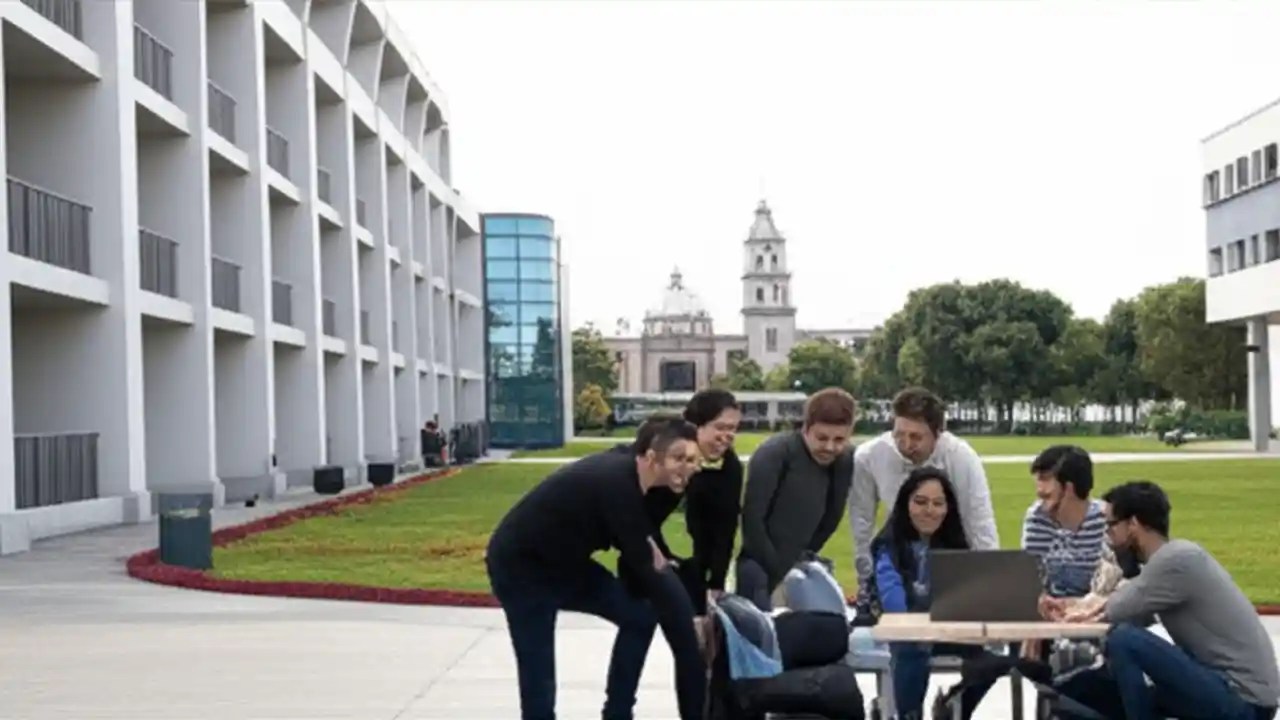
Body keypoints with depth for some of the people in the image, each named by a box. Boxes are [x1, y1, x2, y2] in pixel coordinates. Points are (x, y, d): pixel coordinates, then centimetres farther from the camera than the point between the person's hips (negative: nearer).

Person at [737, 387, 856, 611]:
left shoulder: (844, 462, 3)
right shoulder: (774, 453, -16)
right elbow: (751, 518, -20)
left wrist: (801, 563, 7)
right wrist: (775, 570, -16)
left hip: (791, 571, 7)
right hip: (757, 569, -7)